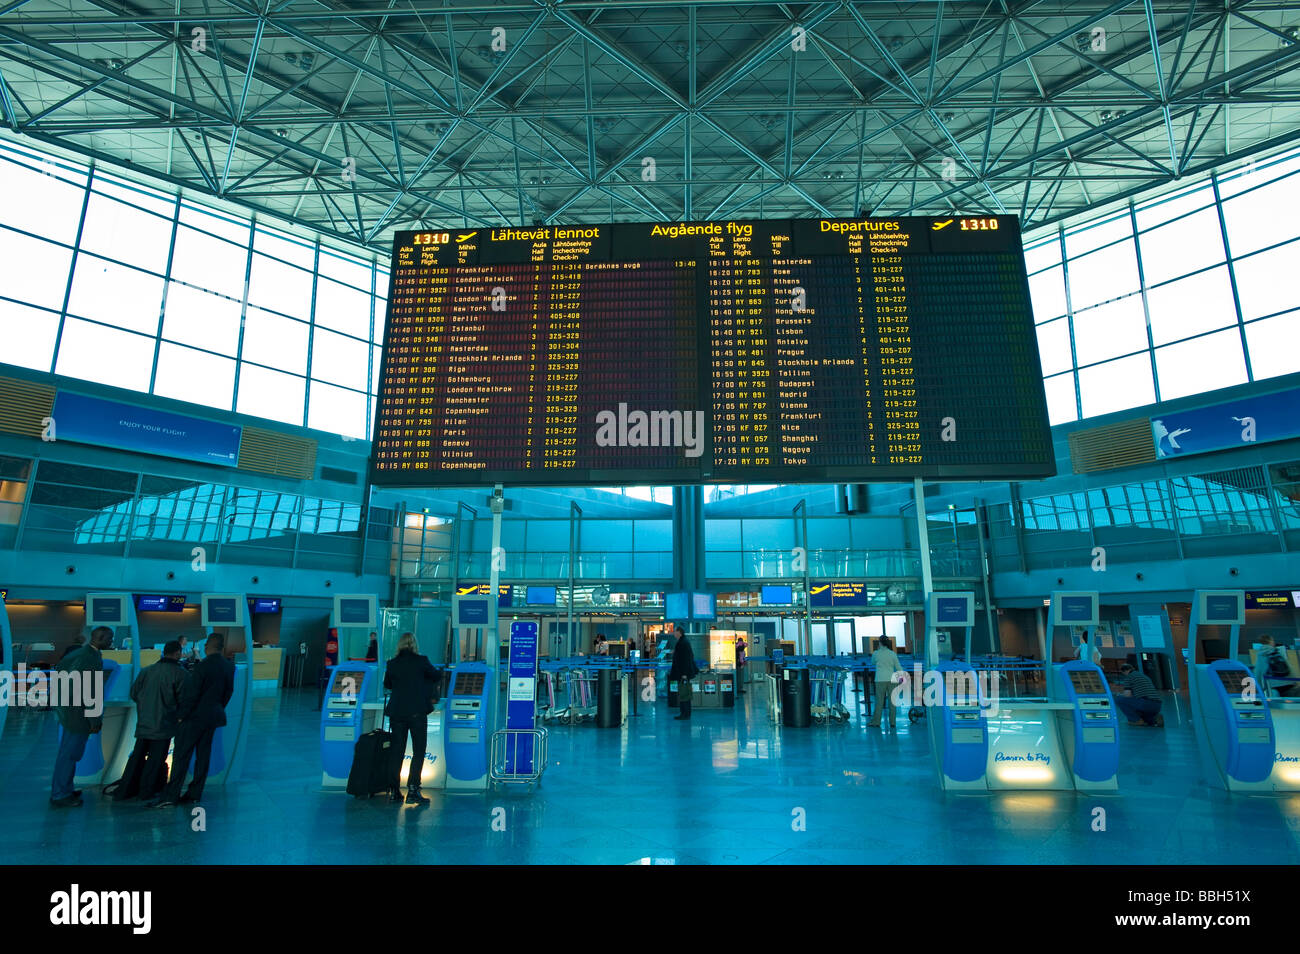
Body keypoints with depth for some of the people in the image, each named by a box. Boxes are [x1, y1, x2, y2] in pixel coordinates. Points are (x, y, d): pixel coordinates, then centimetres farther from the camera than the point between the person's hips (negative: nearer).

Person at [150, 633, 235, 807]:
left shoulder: (202, 666, -18)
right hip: (212, 718, 6)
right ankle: (195, 793, 17)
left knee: (181, 756, 0)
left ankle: (170, 795, 2)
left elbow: (191, 694, -17)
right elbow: (229, 692, 9)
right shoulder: (229, 667, 2)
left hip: (194, 717, -6)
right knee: (203, 754, 11)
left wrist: (181, 715, -6)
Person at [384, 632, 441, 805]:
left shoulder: (392, 664, 1)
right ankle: (413, 790, -3)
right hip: (417, 712, -3)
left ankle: (394, 791, 16)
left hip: (396, 712, 3)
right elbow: (435, 676, 10)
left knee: (397, 752, 12)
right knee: (418, 751, 3)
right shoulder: (421, 661, -7)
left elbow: (387, 684, 16)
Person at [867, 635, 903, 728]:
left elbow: (873, 662, 17)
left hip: (880, 680, -1)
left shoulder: (876, 653, -3)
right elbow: (899, 668, 1)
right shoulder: (893, 654, 0)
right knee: (892, 701, 7)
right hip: (891, 679, 1)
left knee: (879, 701, 7)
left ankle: (876, 721, 13)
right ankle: (892, 722, 10)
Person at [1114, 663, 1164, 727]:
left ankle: (1137, 720, -2)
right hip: (1157, 707, 8)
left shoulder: (1128, 677, 4)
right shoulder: (1145, 676, 30)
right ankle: (1154, 719, 5)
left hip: (1145, 703, -8)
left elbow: (1127, 696, -2)